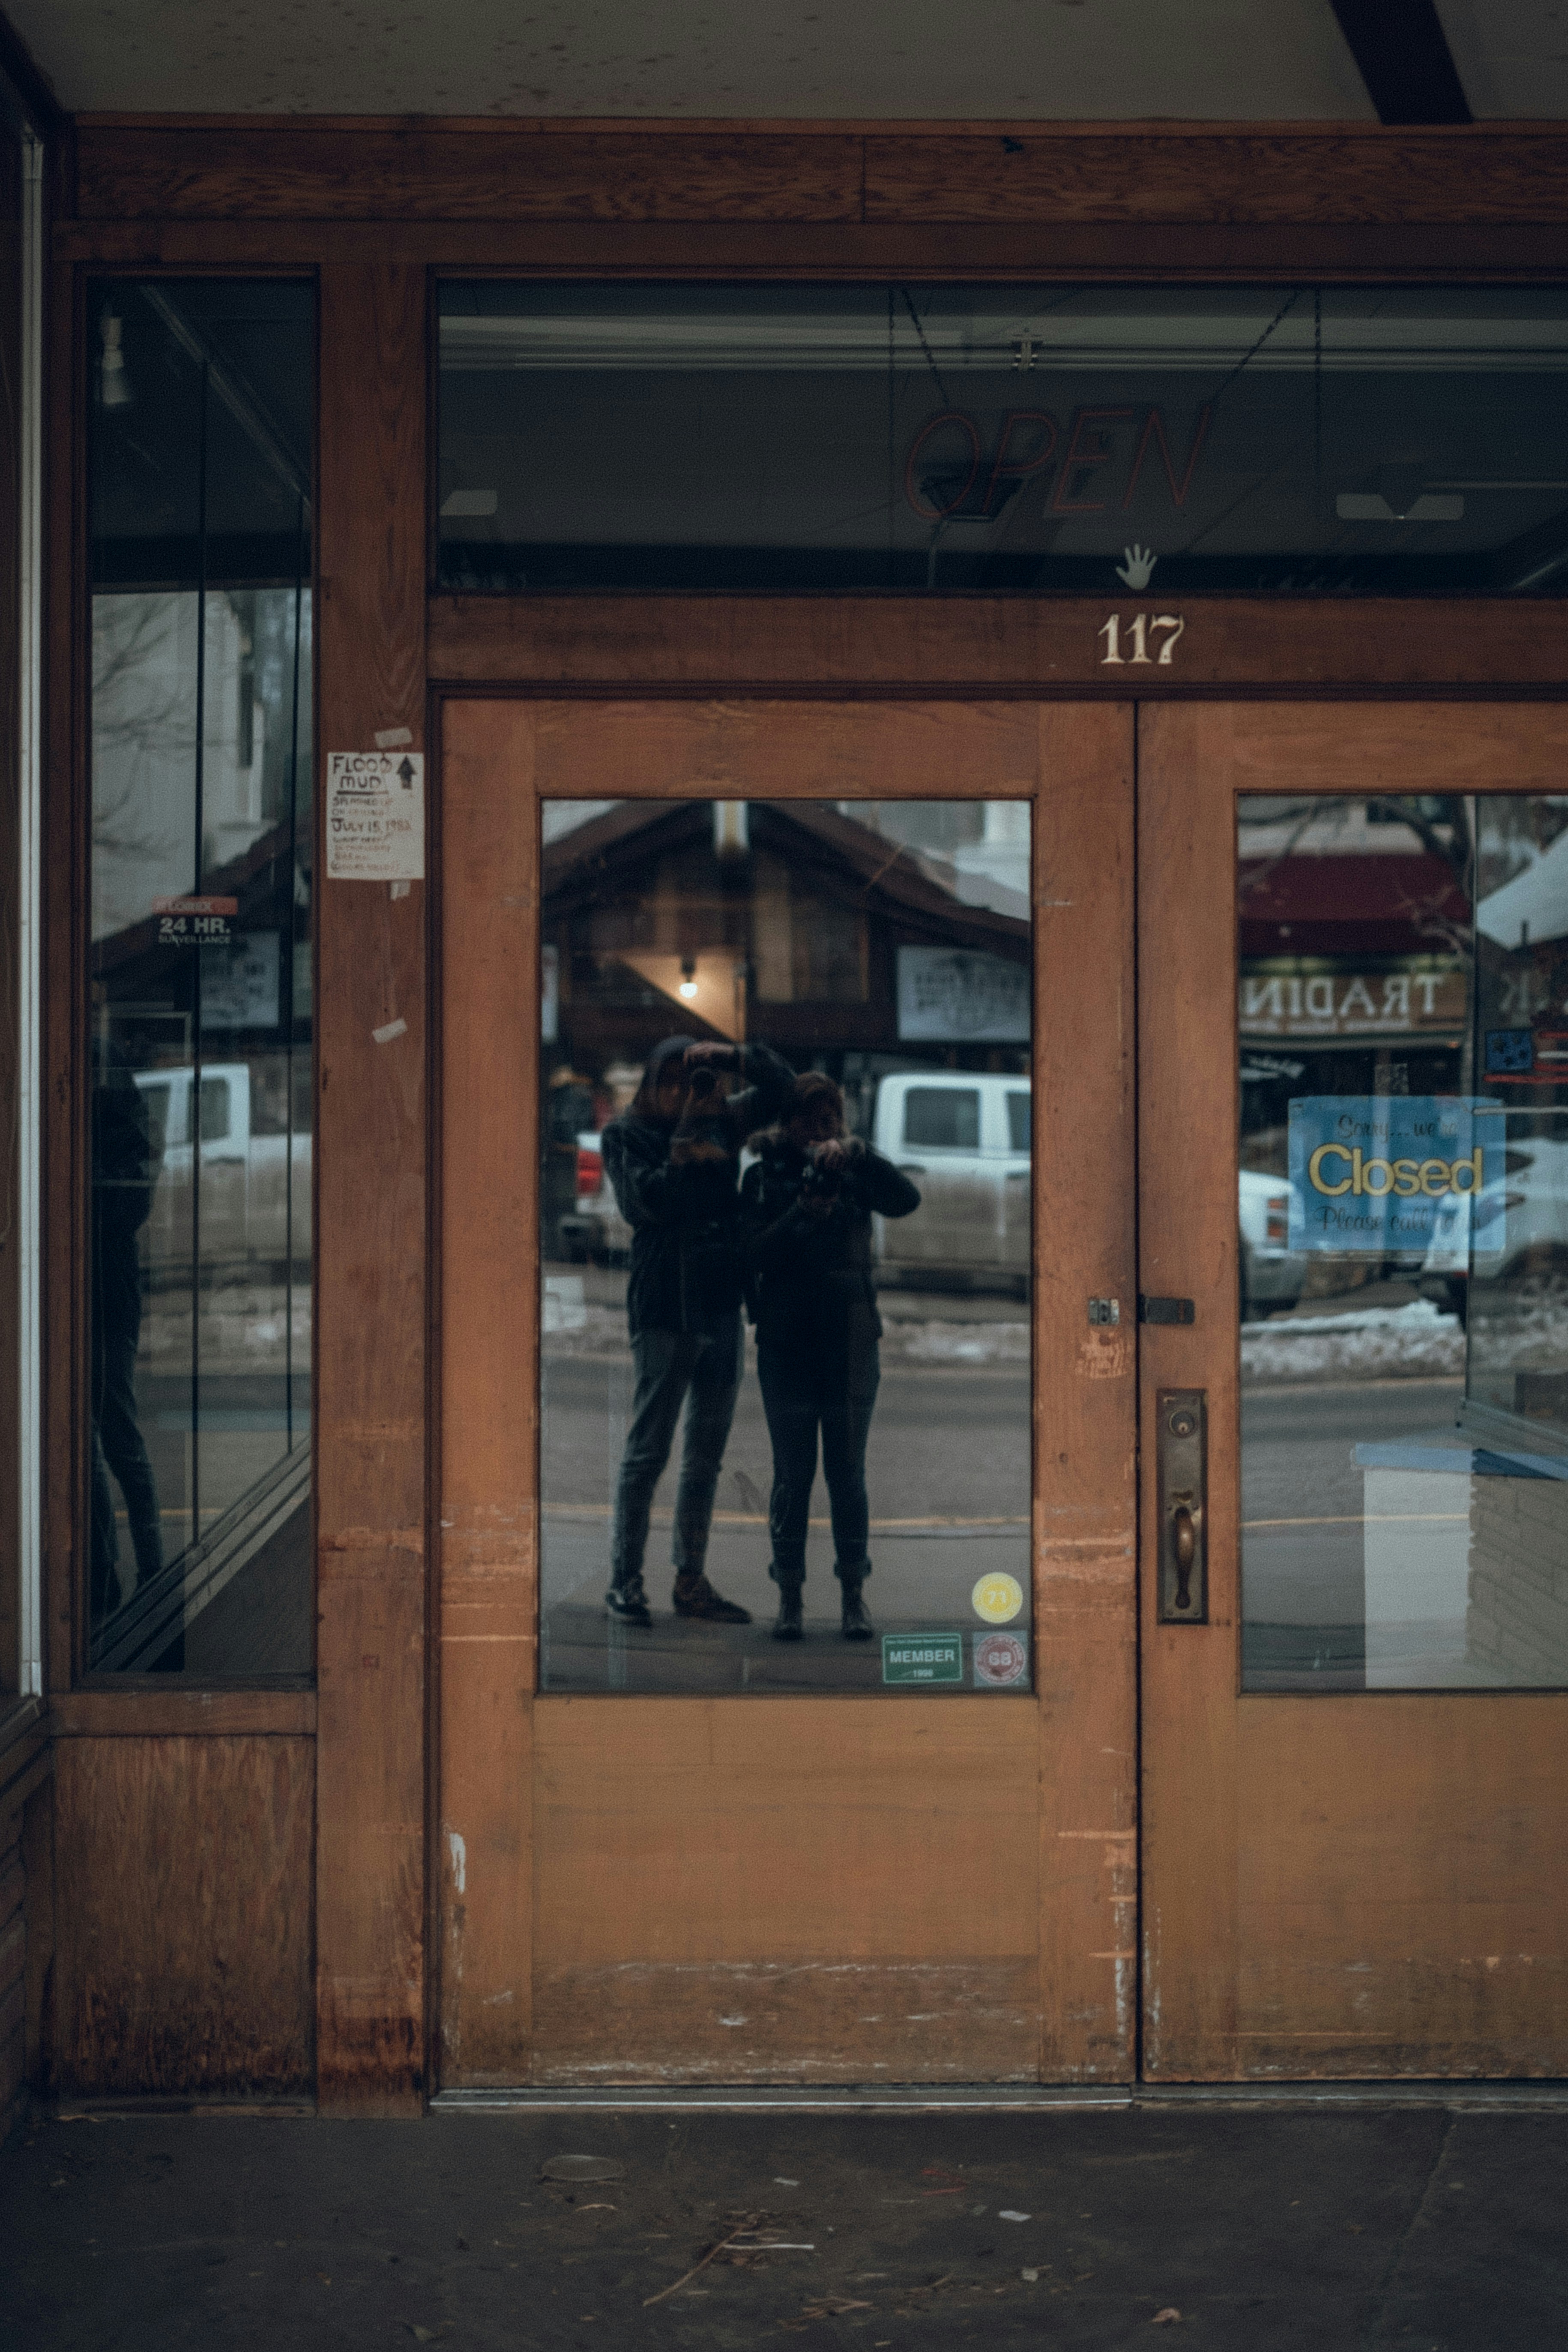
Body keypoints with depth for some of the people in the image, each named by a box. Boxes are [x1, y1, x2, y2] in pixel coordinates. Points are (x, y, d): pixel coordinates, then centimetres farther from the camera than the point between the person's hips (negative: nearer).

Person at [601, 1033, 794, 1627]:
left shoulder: (719, 1123, 11)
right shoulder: (627, 1134, 0)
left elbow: (782, 1086, 12)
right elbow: (644, 1203, -14)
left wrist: (736, 1058, -4)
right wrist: (687, 1153, -12)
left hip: (722, 1305, 5)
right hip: (663, 1310, -5)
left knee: (706, 1456, 10)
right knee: (648, 1451, -4)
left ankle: (691, 1581, 17)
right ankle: (625, 1579, 3)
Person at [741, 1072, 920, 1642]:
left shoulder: (854, 1171, 5)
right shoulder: (764, 1175, 3)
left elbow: (906, 1200, -12)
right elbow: (755, 1254, -7)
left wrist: (856, 1153, -23)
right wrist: (802, 1216, -21)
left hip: (851, 1341, 1)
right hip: (786, 1343, -1)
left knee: (847, 1471, 3)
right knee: (792, 1472, 2)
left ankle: (853, 1596, 10)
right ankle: (789, 1596, 8)